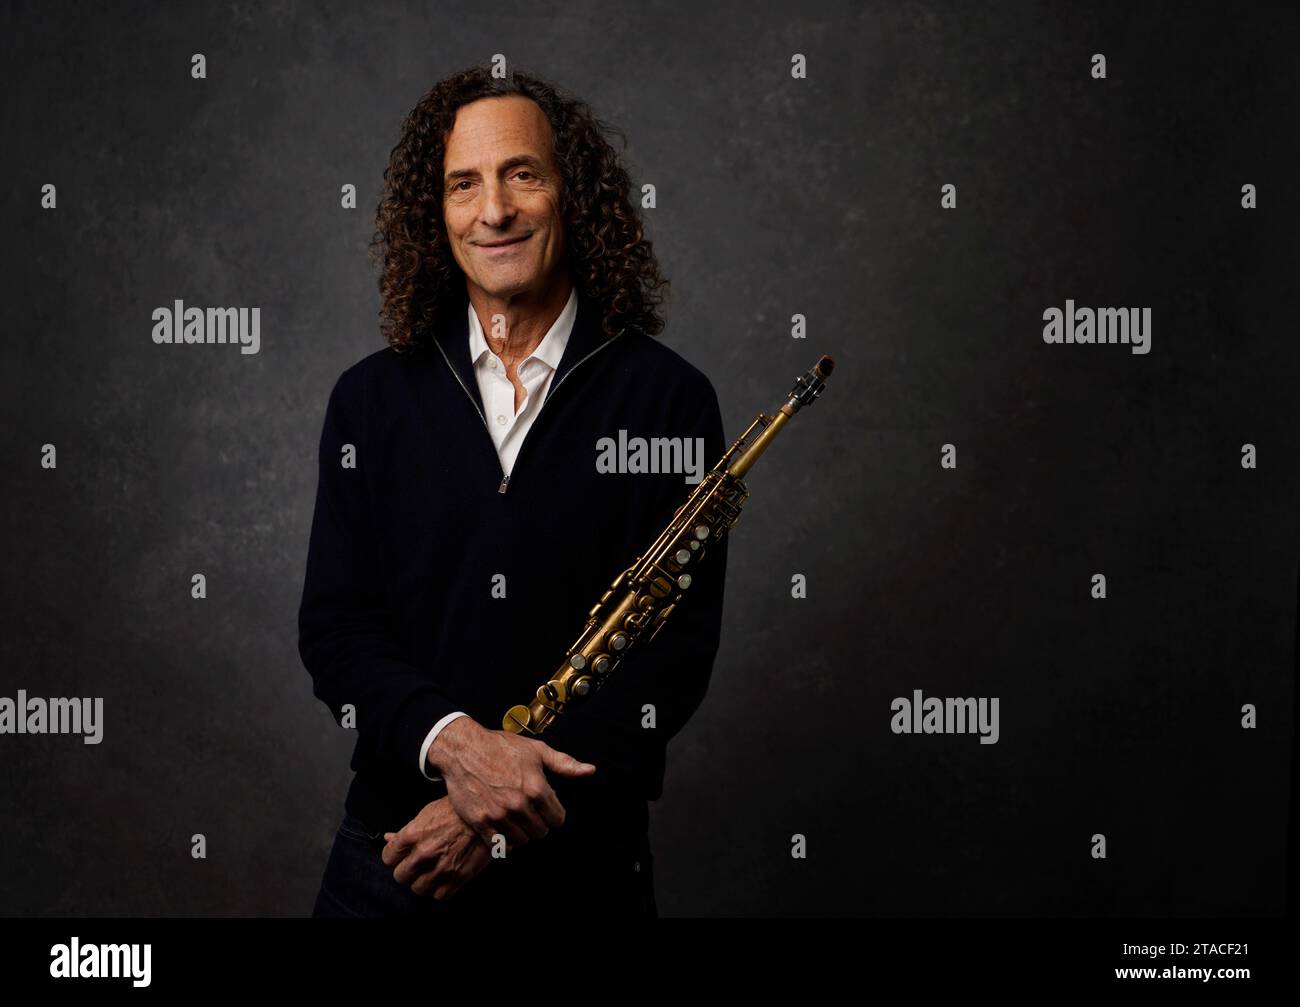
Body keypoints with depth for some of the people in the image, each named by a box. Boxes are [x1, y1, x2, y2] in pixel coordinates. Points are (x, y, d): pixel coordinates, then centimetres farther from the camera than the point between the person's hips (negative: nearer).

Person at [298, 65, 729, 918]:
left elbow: (680, 649, -9)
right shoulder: (372, 398, 3)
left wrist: (506, 808, -18)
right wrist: (452, 742, -19)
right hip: (392, 856, 2)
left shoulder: (670, 398, -4)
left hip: (584, 866, -2)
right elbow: (333, 628, 0)